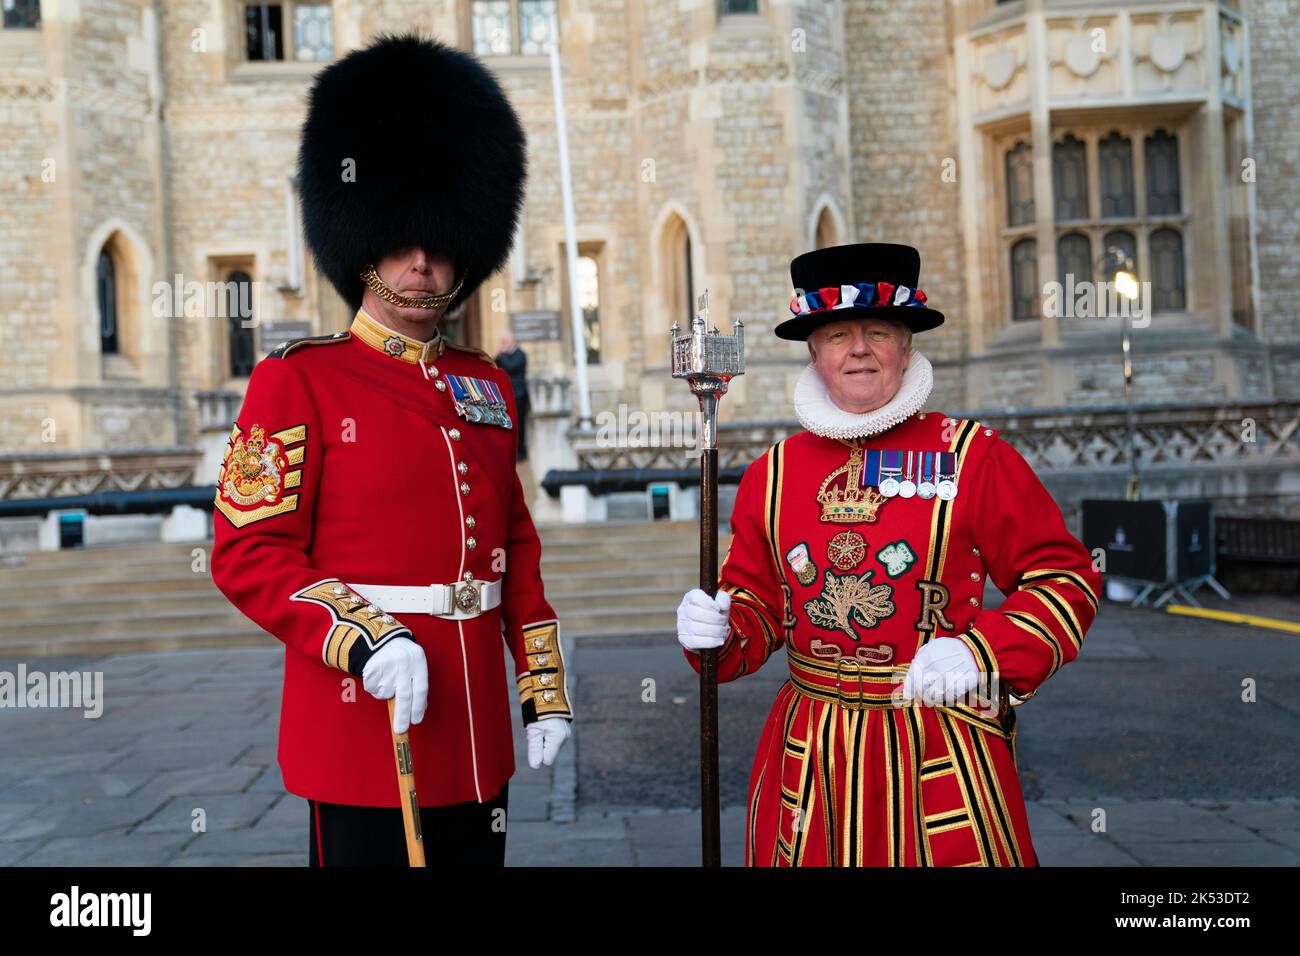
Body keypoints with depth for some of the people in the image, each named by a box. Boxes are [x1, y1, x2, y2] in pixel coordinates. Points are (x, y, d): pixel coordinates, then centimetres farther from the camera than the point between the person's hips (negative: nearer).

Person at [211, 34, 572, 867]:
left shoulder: (487, 387, 11)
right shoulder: (298, 380, -4)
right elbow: (248, 554, -10)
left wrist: (546, 691, 11)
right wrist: (364, 639, -22)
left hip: (476, 741, 5)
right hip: (361, 733, -5)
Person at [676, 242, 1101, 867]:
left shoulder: (974, 456, -6)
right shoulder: (773, 471, 4)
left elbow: (1065, 580, -4)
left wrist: (981, 651, -18)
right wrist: (718, 630, -9)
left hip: (940, 753, -3)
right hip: (806, 757, 3)